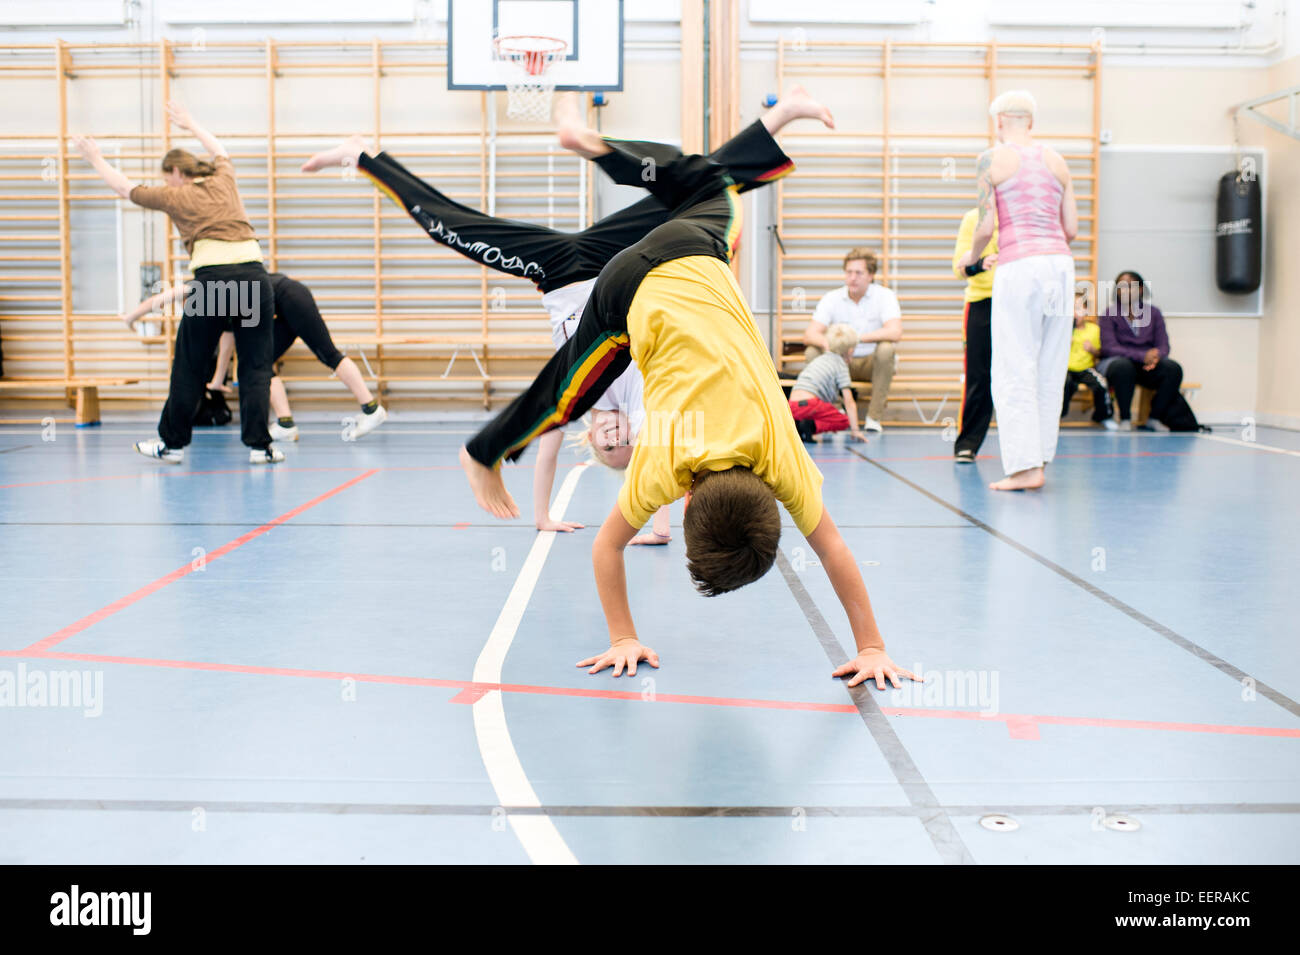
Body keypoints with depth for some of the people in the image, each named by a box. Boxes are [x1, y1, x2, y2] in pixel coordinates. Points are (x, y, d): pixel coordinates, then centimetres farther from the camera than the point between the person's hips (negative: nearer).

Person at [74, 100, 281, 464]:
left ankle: (172, 443, 22)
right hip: (253, 273, 3)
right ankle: (259, 445, 2)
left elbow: (125, 187, 23)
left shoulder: (176, 196, 10)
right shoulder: (224, 180, 18)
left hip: (212, 278, -3)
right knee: (256, 366, 5)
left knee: (189, 367, 10)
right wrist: (191, 125, 53)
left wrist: (96, 159, 38)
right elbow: (220, 151, 42)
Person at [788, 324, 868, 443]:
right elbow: (849, 402, 1)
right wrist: (855, 430, 2)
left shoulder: (820, 359, 28)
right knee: (844, 421, 9)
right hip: (809, 403, -7)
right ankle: (812, 426, -14)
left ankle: (797, 426, 4)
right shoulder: (841, 365, 6)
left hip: (792, 406, 7)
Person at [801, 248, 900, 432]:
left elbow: (895, 333, -27)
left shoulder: (884, 295, -10)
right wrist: (828, 343, -38)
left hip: (872, 363, -2)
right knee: (812, 352, -22)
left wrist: (856, 337, -35)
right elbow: (809, 335, -14)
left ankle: (874, 417, -23)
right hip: (842, 363, 2)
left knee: (885, 348, -33)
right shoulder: (832, 298, -4)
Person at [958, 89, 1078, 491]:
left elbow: (986, 226, -4)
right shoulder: (1056, 160, 15)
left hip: (1018, 266, -5)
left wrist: (972, 256, 16)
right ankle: (1039, 457, 16)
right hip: (1059, 262, 5)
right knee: (1050, 368, 10)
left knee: (1015, 370, -2)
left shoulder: (991, 159, 1)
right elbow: (1071, 228, 13)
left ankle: (1025, 465, -6)